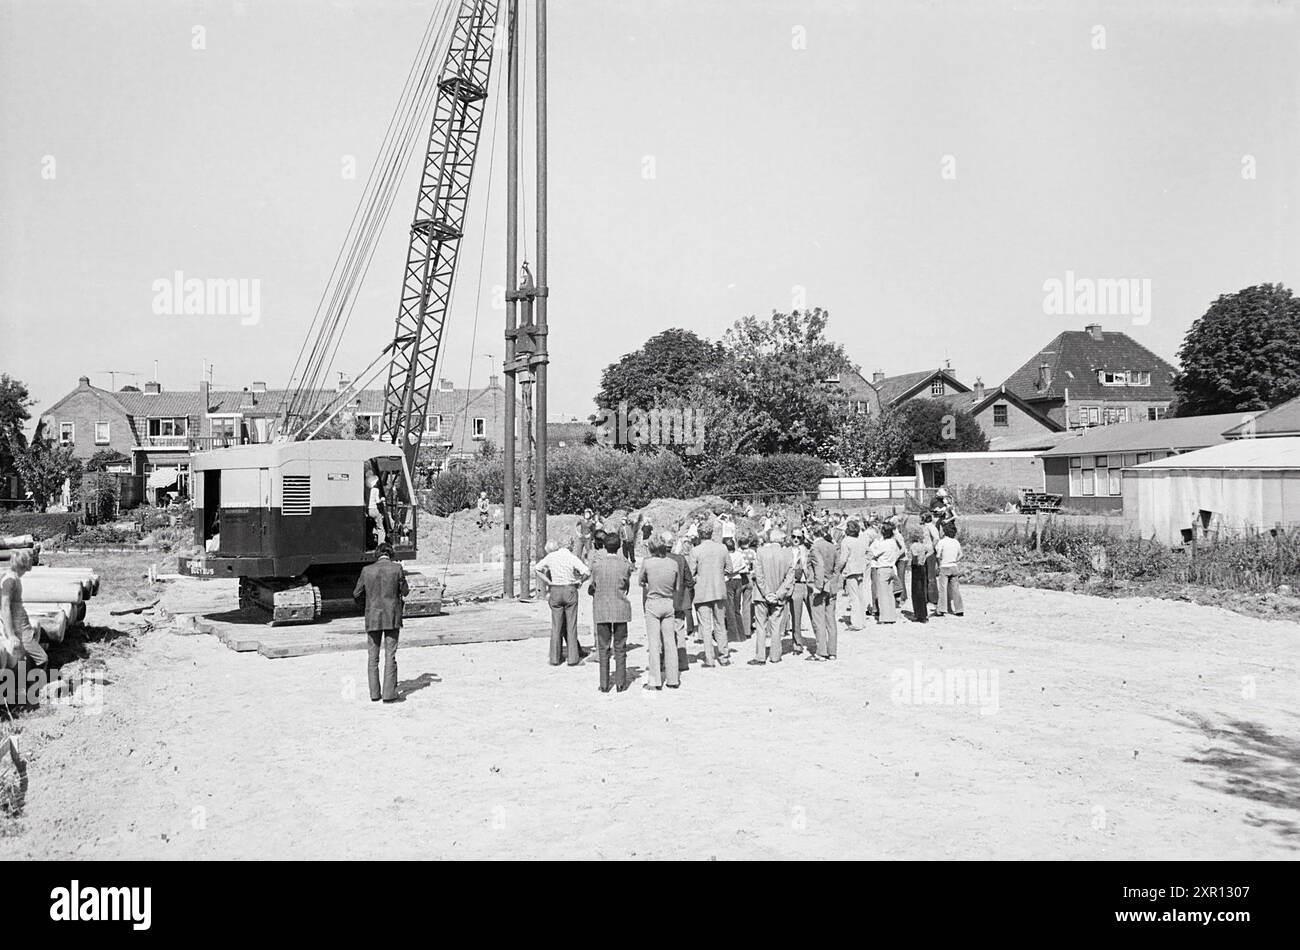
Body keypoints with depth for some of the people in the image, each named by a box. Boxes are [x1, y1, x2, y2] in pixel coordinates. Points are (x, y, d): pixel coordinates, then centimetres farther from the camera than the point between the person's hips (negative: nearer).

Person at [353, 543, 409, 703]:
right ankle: (389, 694, -1)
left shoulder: (367, 570, -2)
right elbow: (405, 591, 3)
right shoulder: (397, 568, -7)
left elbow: (356, 595, 4)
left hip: (372, 618, 2)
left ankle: (374, 694, 11)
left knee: (372, 656, 10)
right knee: (390, 655, 2)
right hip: (392, 618, -2)